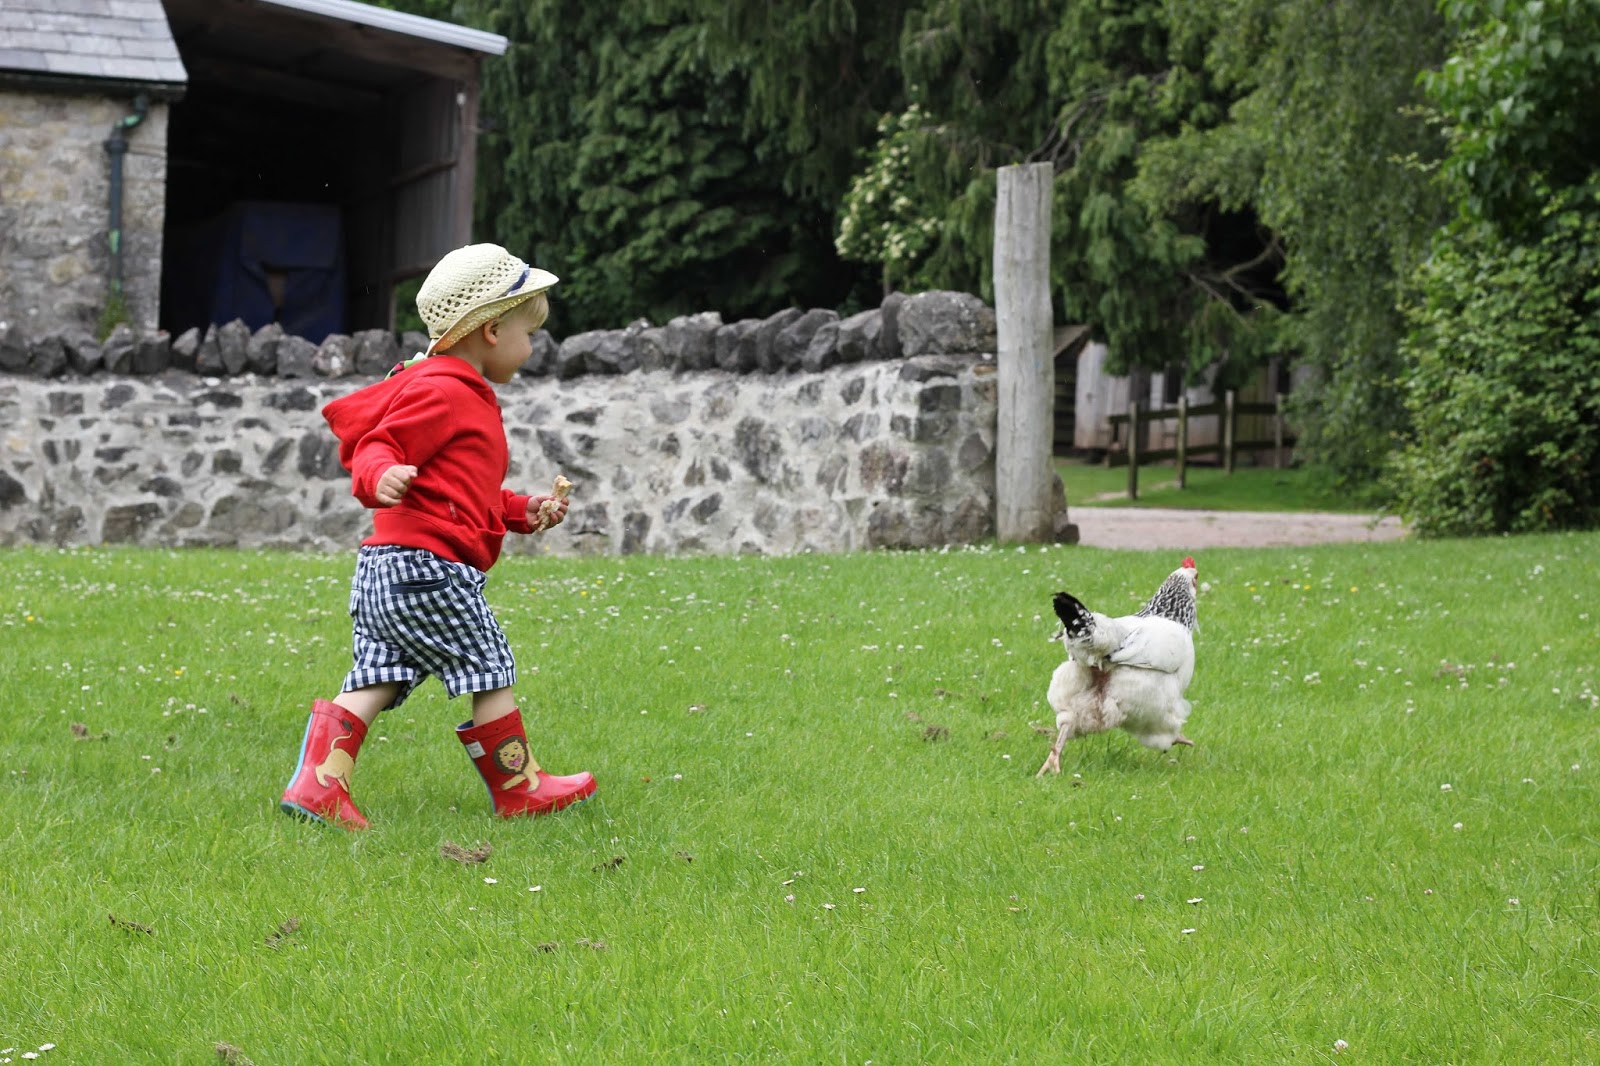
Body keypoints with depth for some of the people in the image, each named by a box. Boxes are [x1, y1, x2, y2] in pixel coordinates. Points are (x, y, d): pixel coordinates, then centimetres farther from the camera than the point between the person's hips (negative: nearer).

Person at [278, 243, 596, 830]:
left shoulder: (462, 394, 25)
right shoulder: (441, 390, -10)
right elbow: (376, 447, -18)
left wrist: (522, 511, 29)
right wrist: (380, 477, -39)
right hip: (429, 567, -10)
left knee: (374, 681, 4)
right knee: (491, 673, 3)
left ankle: (317, 782, -7)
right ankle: (519, 787, 14)